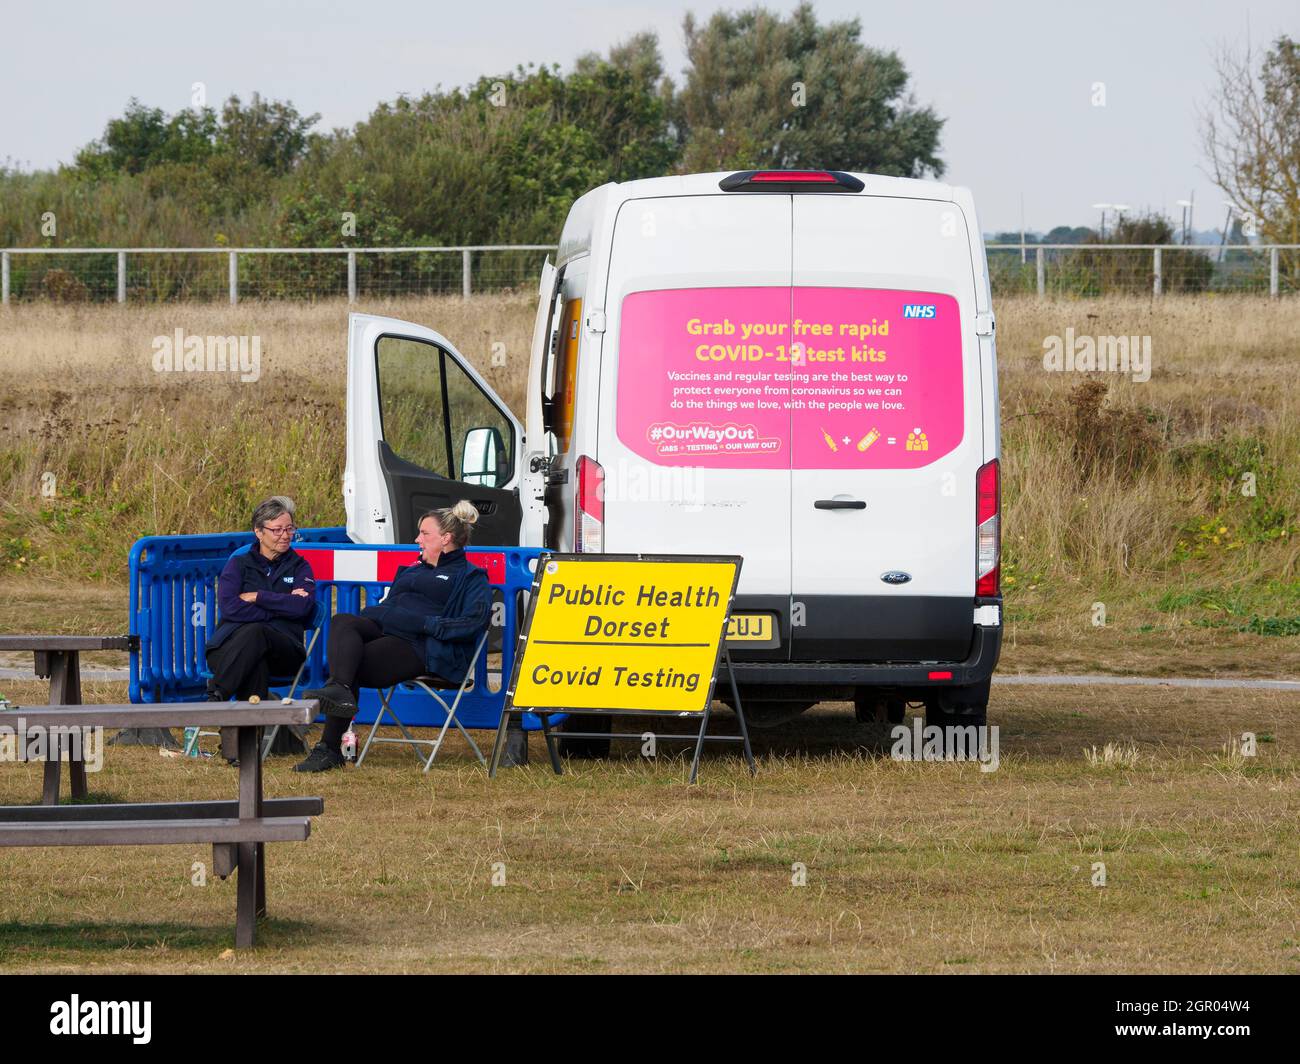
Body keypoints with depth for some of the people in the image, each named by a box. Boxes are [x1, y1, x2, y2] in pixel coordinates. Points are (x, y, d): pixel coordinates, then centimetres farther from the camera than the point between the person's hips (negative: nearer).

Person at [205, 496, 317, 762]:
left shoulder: (299, 567, 19)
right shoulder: (240, 563, 16)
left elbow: (303, 606, -2)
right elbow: (229, 607, -3)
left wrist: (256, 597, -2)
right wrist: (280, 606, -4)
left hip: (284, 647, 0)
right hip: (230, 646, 0)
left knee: (255, 633, -38)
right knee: (256, 665, -39)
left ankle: (216, 698, -42)